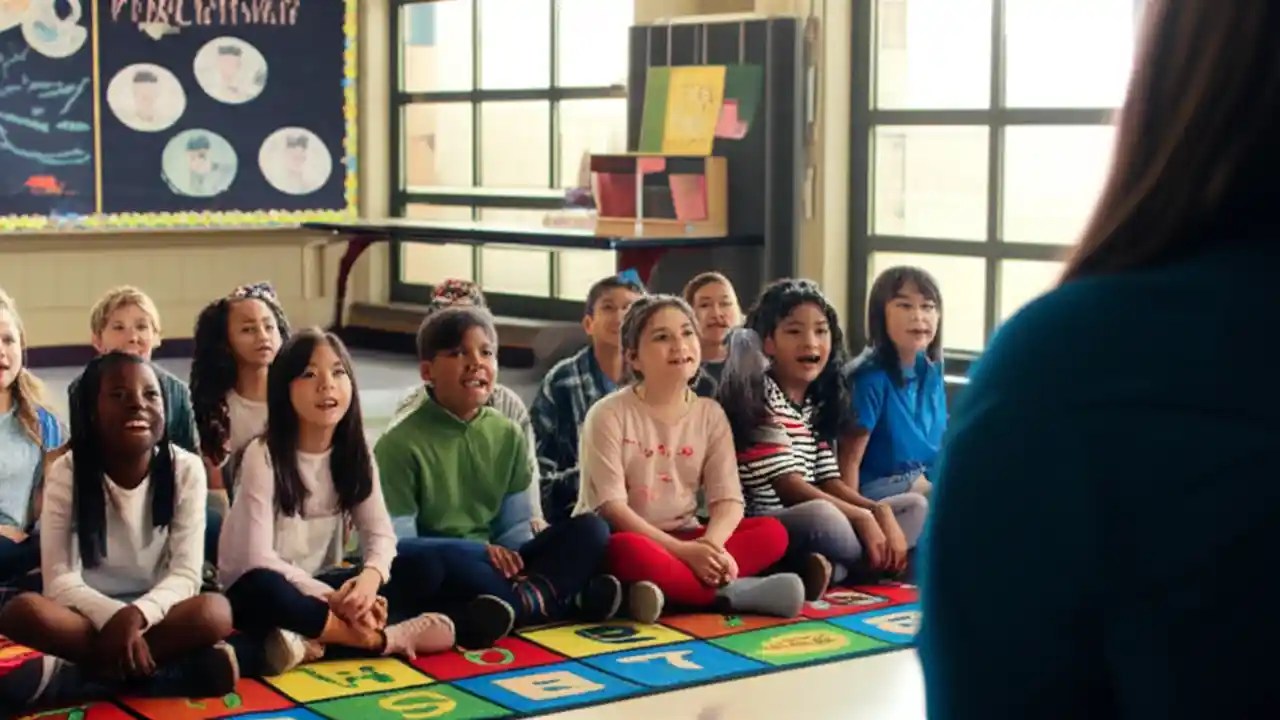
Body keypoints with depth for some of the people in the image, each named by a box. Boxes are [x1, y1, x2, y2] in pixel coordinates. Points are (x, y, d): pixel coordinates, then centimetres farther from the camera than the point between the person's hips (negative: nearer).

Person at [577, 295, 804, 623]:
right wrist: (682, 551, -26)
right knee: (629, 552, -40)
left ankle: (671, 587, -32)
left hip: (684, 540, 5)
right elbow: (610, 507, -17)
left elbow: (728, 500, -3)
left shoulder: (710, 415, 4)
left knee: (772, 533, -15)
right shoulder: (608, 415, -10)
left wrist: (709, 545, -26)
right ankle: (731, 593, -29)